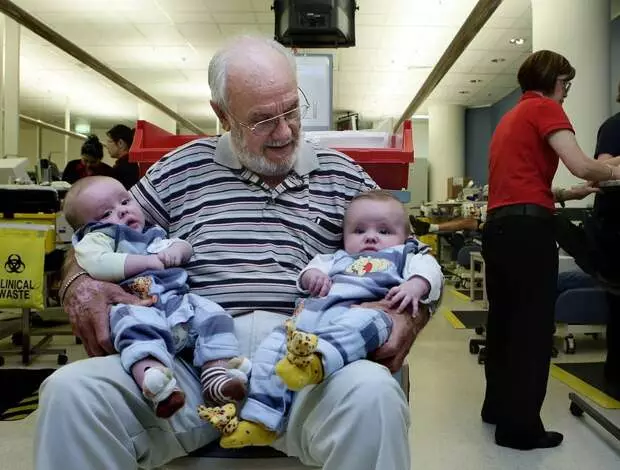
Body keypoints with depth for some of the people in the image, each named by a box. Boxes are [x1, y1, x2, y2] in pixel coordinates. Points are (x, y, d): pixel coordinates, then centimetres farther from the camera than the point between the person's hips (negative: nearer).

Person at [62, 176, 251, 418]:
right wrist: (148, 261, -5)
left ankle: (217, 373, -25)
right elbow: (97, 264, -10)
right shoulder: (97, 239, 12)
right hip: (137, 307, -6)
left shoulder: (153, 234, 32)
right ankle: (156, 382, -60)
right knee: (136, 324, -37)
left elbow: (185, 247, 36)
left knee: (210, 313, -14)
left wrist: (177, 249, 9)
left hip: (178, 300, 7)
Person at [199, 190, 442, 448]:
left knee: (368, 321, -39)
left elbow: (427, 268, 10)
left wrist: (414, 286, -13)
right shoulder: (338, 258, 41)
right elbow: (318, 263, 27)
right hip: (311, 312, 5)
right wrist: (312, 274, 3)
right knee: (272, 346, -15)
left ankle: (316, 360, -65)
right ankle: (259, 421, -17)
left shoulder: (404, 255, 29)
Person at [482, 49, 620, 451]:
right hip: (527, 227, -9)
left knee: (504, 321, 15)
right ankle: (521, 427, 2)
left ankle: (498, 406, 27)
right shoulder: (545, 108, -2)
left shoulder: (510, 117, 24)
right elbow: (581, 165, -15)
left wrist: (569, 194, 20)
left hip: (498, 225, 9)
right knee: (533, 327, -3)